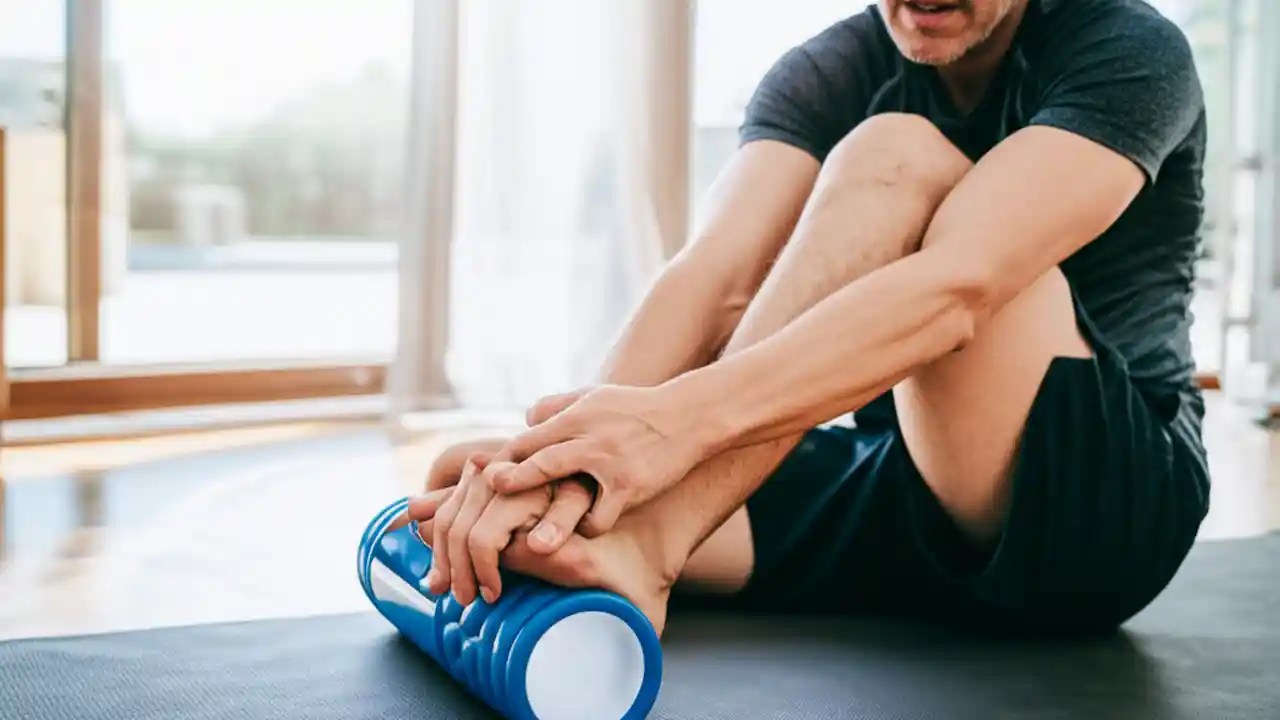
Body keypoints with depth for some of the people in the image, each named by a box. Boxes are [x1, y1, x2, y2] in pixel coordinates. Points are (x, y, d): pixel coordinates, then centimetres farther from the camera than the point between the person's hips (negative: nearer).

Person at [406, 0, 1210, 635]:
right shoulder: (830, 74, 0)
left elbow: (959, 284, -31)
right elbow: (719, 282, -18)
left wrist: (684, 417, -44)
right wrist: (573, 446, -38)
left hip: (1103, 500, -4)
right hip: (913, 493, 4)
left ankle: (647, 539, -40)